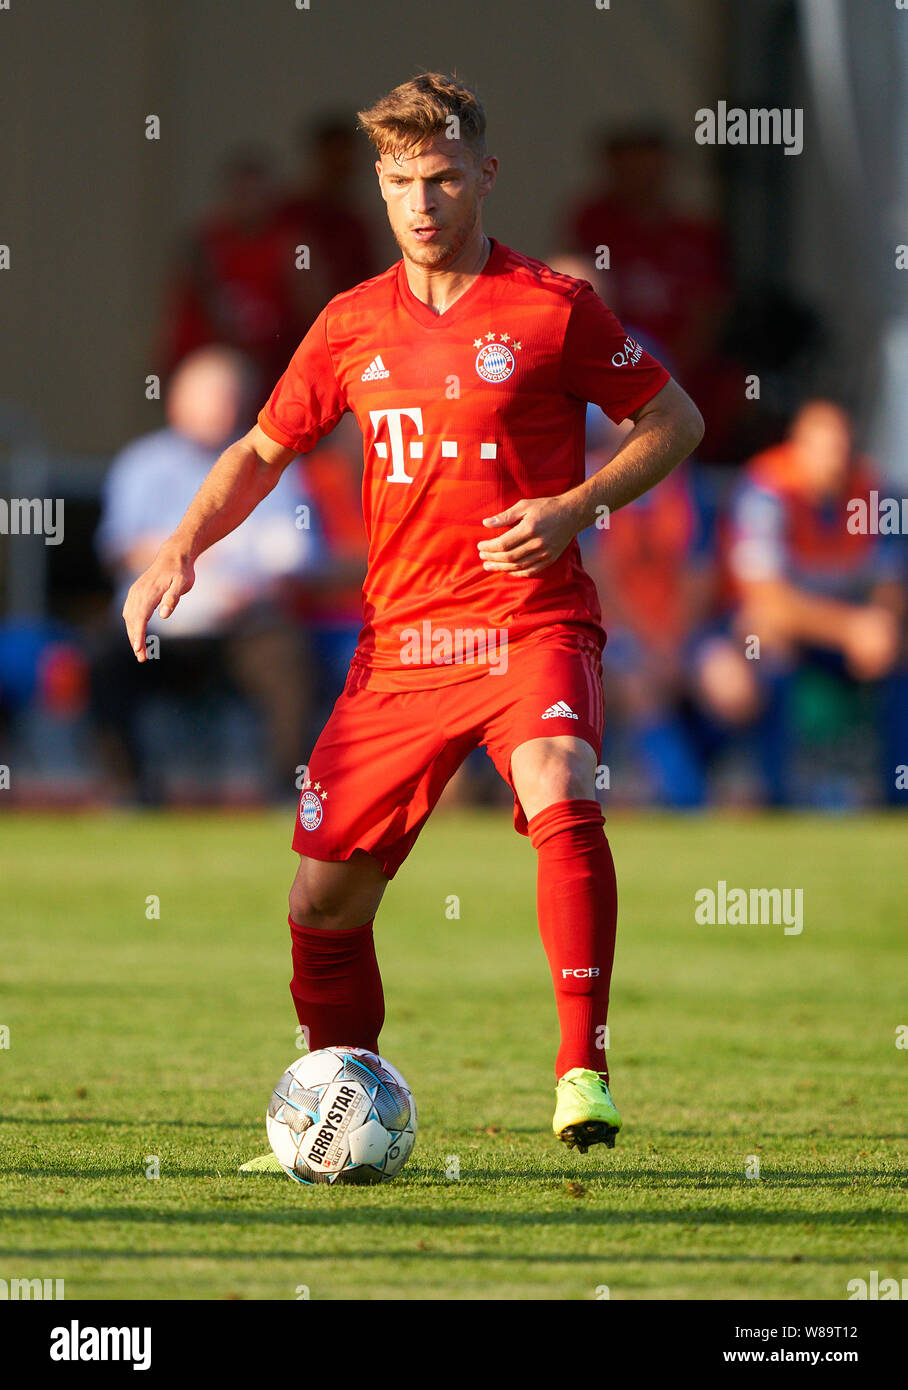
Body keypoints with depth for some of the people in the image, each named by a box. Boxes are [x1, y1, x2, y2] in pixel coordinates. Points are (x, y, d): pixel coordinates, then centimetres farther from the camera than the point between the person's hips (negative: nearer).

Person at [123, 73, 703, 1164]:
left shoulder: (552, 308, -3)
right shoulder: (351, 326, 9)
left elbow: (675, 420, 5)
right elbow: (263, 450, 21)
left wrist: (573, 508, -9)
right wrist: (181, 550, 6)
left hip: (530, 624, -4)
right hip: (397, 643, 4)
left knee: (561, 798, -33)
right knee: (324, 897, 6)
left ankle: (581, 1072, -30)